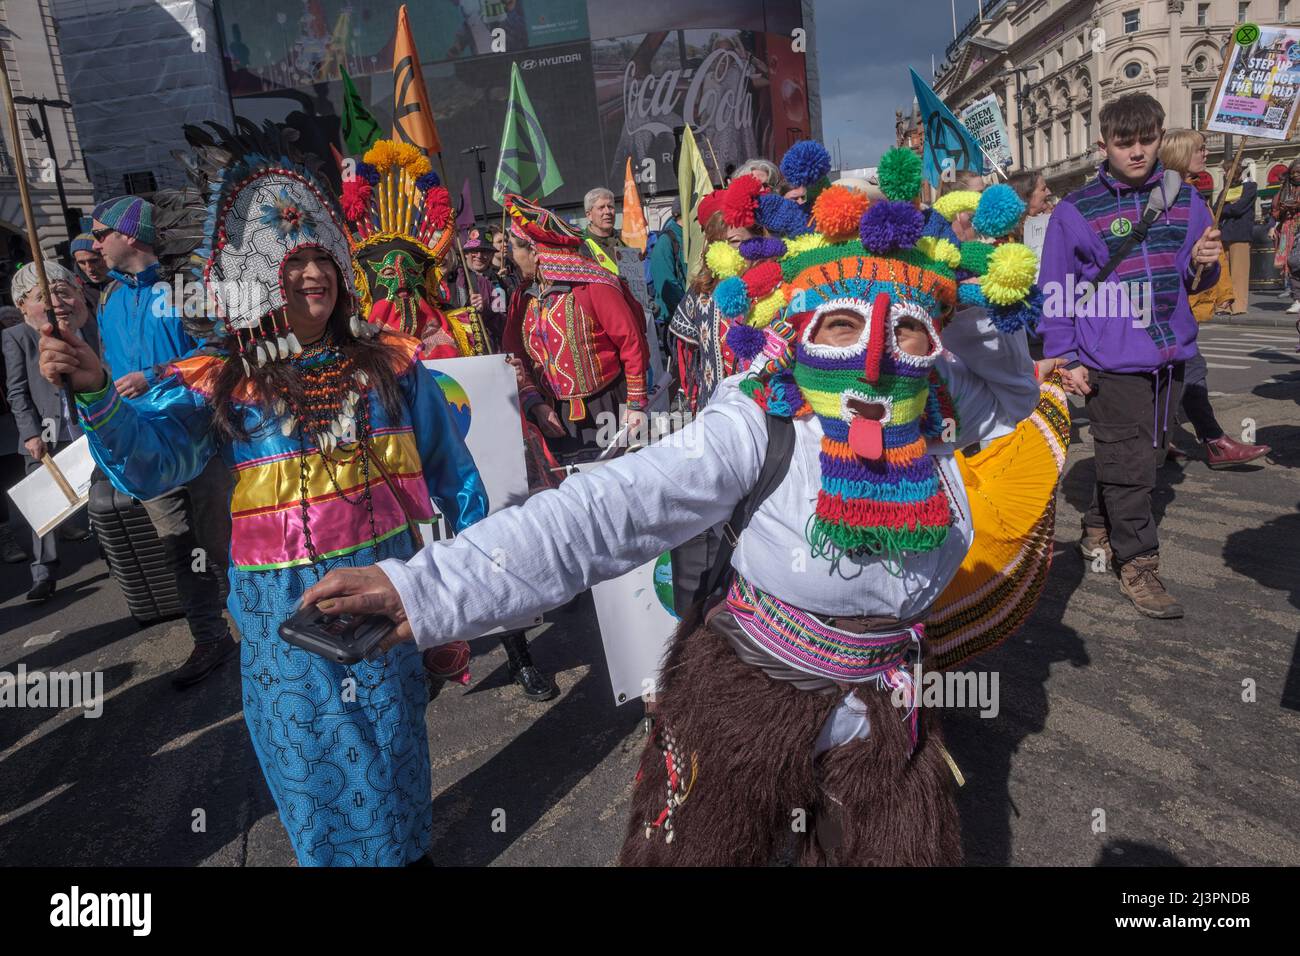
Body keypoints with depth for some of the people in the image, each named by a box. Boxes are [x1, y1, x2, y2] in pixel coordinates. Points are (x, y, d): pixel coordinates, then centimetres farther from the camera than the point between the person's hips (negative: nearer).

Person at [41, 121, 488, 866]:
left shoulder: (389, 361, -3)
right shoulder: (218, 382, -6)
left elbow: (450, 468, 3)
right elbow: (148, 461, -21)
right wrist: (97, 395, -39)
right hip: (283, 603, -1)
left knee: (392, 737, 18)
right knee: (313, 752, 16)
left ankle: (408, 846, 46)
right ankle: (337, 853, 43)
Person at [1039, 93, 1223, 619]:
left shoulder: (1184, 200, 8)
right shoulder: (1074, 211, -4)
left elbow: (1196, 281, 16)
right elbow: (1054, 293, -2)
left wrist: (1201, 264, -8)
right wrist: (1066, 359, -7)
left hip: (1170, 357, 5)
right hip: (1111, 363, -5)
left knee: (1143, 453, 16)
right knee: (1128, 463, -2)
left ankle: (1098, 530, 36)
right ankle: (1137, 564, 11)